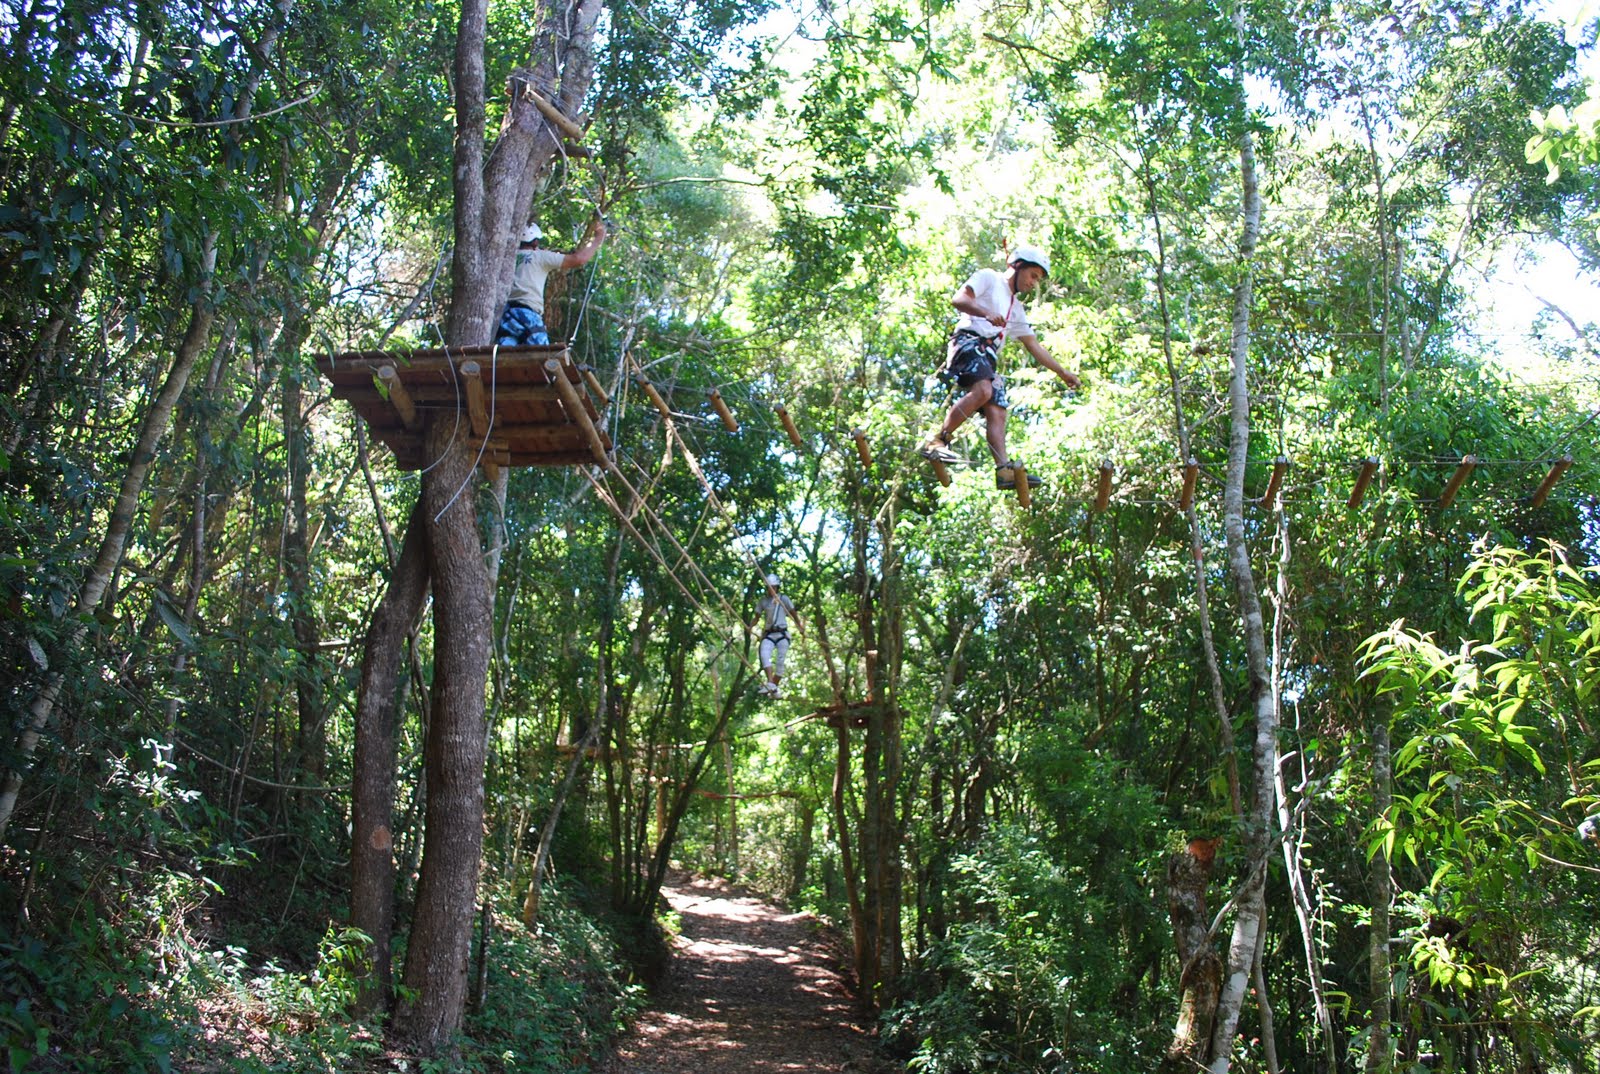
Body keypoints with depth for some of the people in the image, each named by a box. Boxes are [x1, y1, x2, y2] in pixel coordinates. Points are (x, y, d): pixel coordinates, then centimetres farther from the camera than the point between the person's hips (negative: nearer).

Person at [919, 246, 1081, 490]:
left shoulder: (1016, 309, 32)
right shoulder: (989, 278, 11)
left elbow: (1034, 346, 32)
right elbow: (958, 299, -6)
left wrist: (1063, 373, 28)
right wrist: (986, 313, -23)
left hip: (989, 358, 8)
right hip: (969, 341, -8)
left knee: (997, 413, -9)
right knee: (983, 390, -33)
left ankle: (1005, 471, -21)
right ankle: (937, 441, -30)